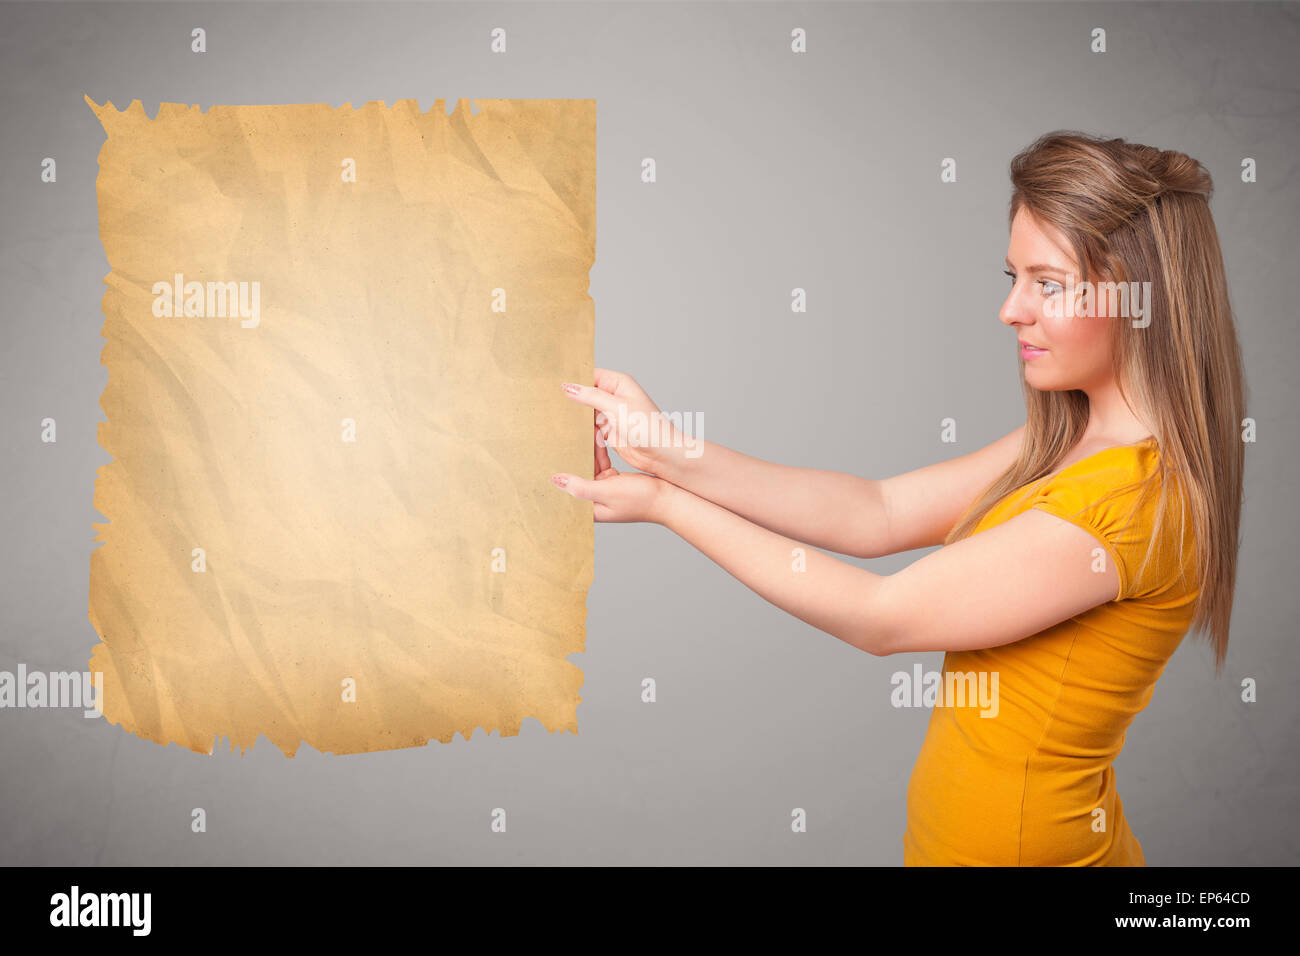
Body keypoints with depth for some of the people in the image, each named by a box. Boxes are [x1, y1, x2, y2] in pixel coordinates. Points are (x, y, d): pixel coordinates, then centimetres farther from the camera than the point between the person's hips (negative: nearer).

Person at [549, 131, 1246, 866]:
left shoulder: (1136, 495, -26)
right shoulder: (1070, 442, 2)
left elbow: (881, 617, -23)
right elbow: (878, 515, -6)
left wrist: (664, 504, -18)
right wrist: (668, 450, -16)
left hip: (1023, 843, -7)